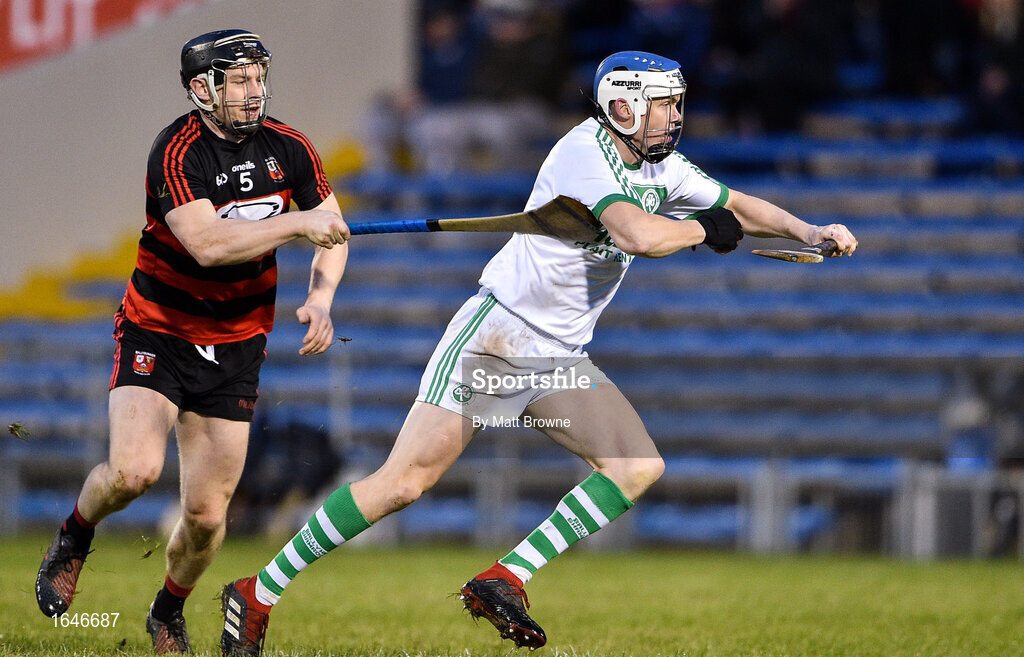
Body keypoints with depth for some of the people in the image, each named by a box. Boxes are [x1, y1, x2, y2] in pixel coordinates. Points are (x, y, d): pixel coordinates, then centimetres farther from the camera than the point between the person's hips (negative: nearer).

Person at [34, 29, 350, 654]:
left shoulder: (288, 148, -2)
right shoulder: (177, 152, -19)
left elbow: (331, 229, 11)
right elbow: (208, 244, -32)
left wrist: (321, 299, -6)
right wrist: (298, 223, -34)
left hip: (236, 345, 4)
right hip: (158, 332, -4)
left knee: (207, 513, -2)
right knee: (135, 470, -26)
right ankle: (74, 538, 9)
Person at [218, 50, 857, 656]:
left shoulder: (659, 165, 9)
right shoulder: (584, 153, -18)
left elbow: (735, 205, 24)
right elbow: (640, 236, -32)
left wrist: (808, 230, 11)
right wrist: (703, 229, -14)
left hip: (562, 358, 8)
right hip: (493, 340, -8)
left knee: (640, 466, -10)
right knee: (405, 482, -15)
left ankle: (506, 580, -10)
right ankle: (258, 594, -5)